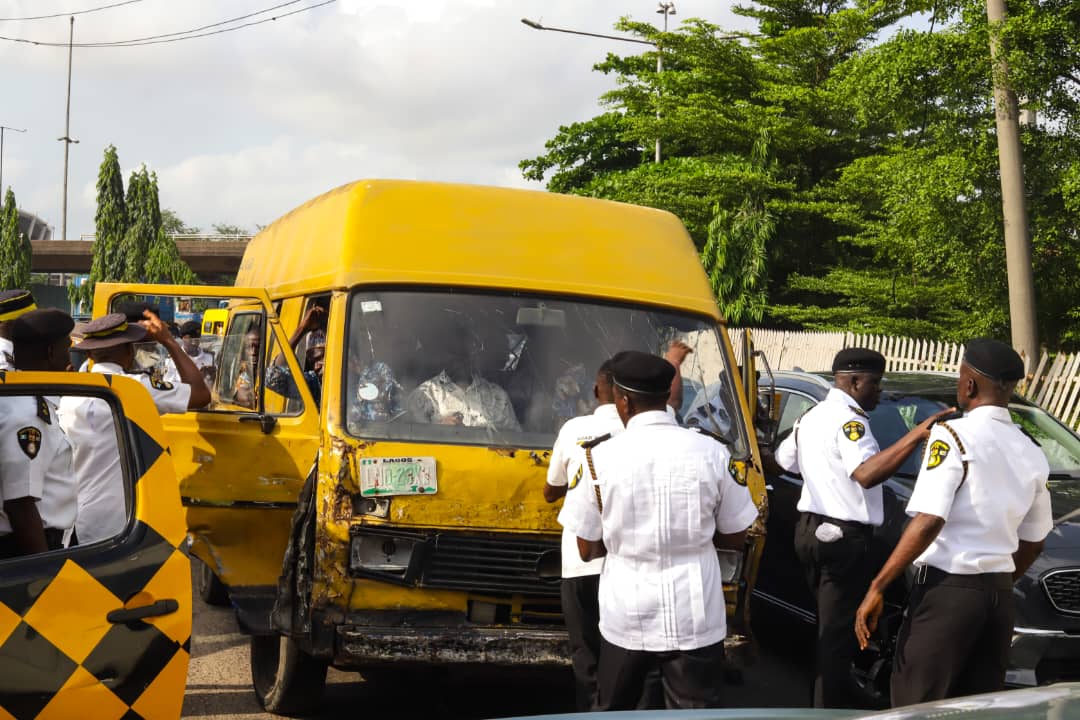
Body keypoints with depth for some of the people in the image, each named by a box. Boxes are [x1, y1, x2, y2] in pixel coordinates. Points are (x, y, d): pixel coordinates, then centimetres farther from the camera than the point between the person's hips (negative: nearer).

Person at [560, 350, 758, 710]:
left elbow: (588, 549, 0)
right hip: (694, 617, 0)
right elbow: (736, 538, 5)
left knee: (611, 710, 20)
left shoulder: (601, 457, -8)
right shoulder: (712, 453, -6)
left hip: (626, 617, 0)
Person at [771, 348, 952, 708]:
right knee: (839, 632, -4)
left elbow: (782, 460, 26)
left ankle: (834, 702, 31)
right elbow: (867, 474, -35)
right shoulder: (848, 419, -18)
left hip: (810, 529, 10)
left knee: (829, 626, 21)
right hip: (843, 537, -10)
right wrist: (916, 436, -42)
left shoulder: (811, 416, 13)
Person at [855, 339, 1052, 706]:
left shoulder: (953, 436, -11)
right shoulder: (1032, 452, 9)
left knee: (916, 704, 2)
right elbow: (1034, 540, 16)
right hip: (998, 594, 7)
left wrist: (878, 586, -19)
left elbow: (929, 521, -21)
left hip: (948, 589, -7)